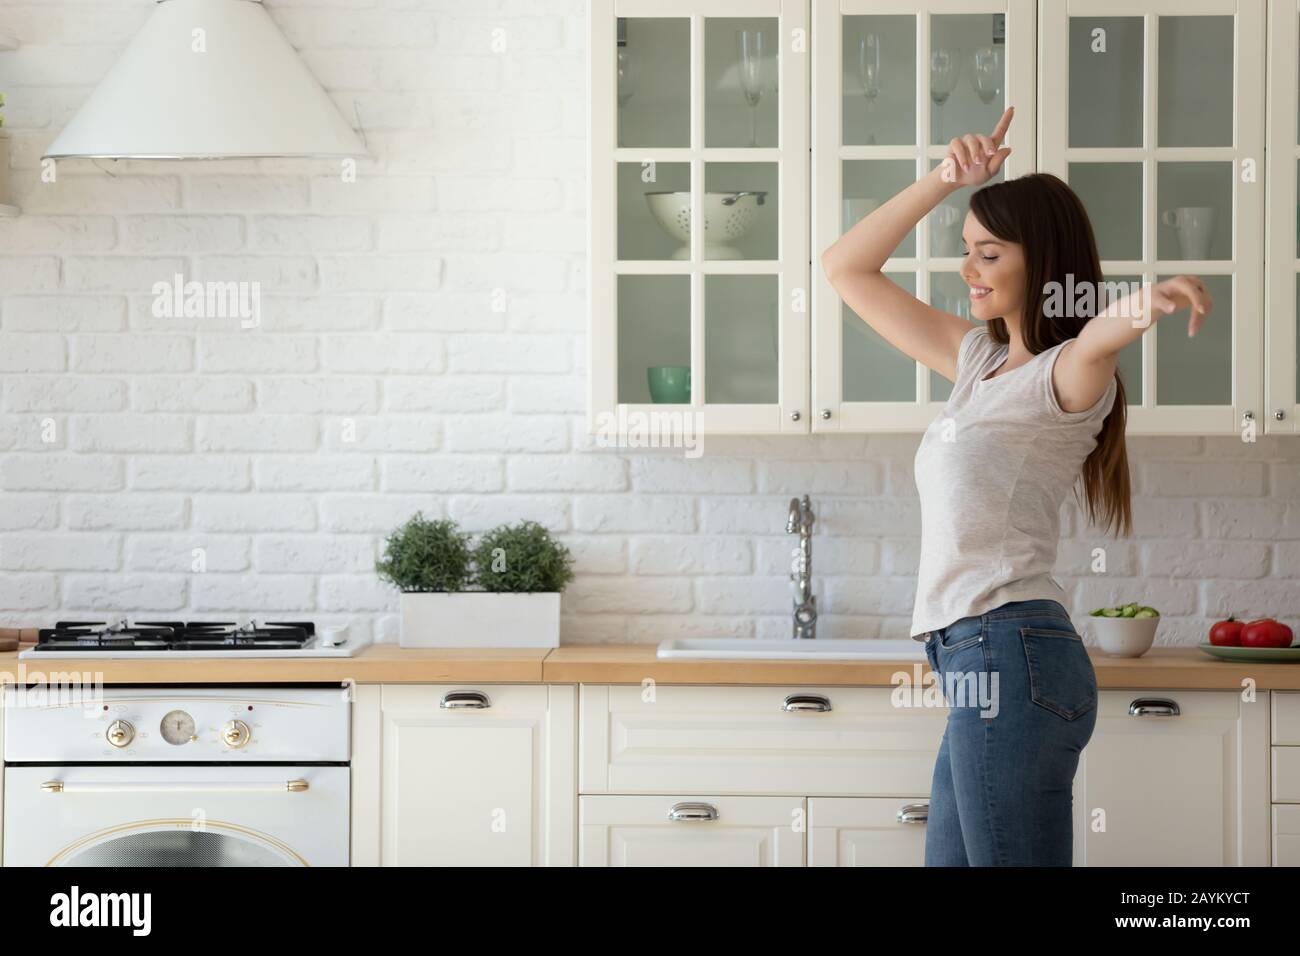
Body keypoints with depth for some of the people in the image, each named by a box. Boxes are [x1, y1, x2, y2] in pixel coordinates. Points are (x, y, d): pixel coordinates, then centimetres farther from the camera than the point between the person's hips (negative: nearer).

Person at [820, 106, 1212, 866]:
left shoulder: (1066, 375, -5)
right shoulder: (979, 360, 19)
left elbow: (1100, 332, -31)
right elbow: (847, 269, 24)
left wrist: (1146, 303, -54)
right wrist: (942, 182, 14)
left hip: (1011, 654, -9)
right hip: (978, 661, 9)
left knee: (1009, 858, -7)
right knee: (952, 858, 13)